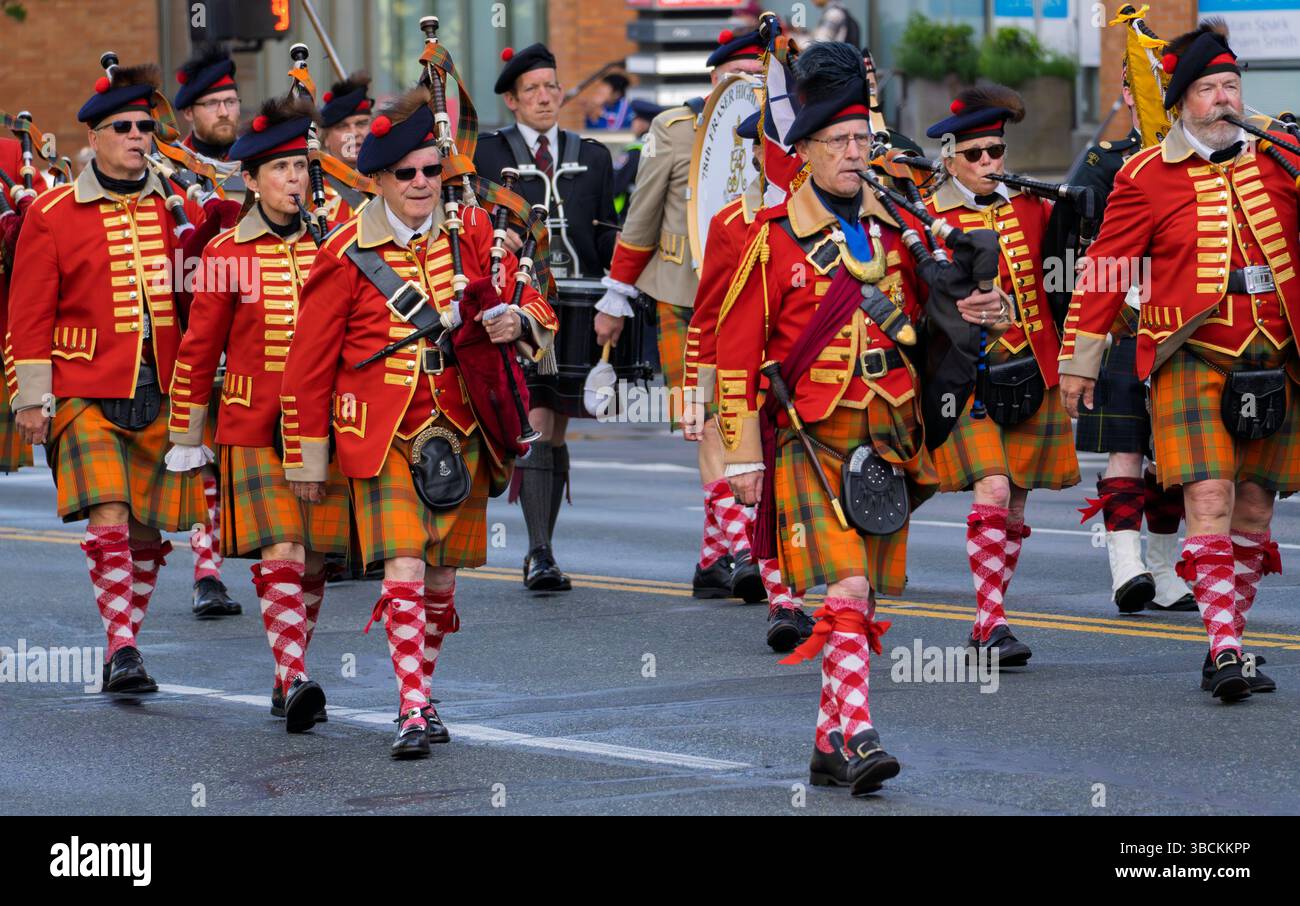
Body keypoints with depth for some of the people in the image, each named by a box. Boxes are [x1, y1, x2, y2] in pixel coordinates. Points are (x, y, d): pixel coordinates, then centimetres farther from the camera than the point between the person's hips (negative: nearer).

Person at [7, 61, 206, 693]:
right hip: (87, 393, -3)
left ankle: (125, 648, 17)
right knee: (107, 516, -16)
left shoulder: (177, 209, 8)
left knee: (147, 527, 5)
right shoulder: (51, 215, 1)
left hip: (163, 395, 3)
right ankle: (121, 648, -16)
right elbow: (30, 317, 2)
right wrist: (31, 399, -3)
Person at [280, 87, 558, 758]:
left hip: (461, 432, 4)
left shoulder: (473, 235, 3)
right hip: (384, 437, -3)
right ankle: (413, 713, -17)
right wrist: (307, 456, 2)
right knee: (404, 574, -16)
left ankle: (421, 694, 28)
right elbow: (310, 362, 1)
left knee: (441, 582, 10)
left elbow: (536, 311, 11)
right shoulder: (346, 256, -6)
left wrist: (517, 322, -14)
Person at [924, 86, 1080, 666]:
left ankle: (989, 623, 17)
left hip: (1032, 372, 4)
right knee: (992, 491, -17)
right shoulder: (929, 220, -3)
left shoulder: (1030, 206, 7)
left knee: (1015, 505, 7)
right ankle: (991, 623, -17)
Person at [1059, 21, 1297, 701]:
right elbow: (1106, 268, 1)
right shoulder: (1147, 177, -2)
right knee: (1209, 500, -15)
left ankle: (1229, 649, 17)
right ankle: (1224, 649, -18)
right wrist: (1078, 360, 1)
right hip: (1192, 360, -4)